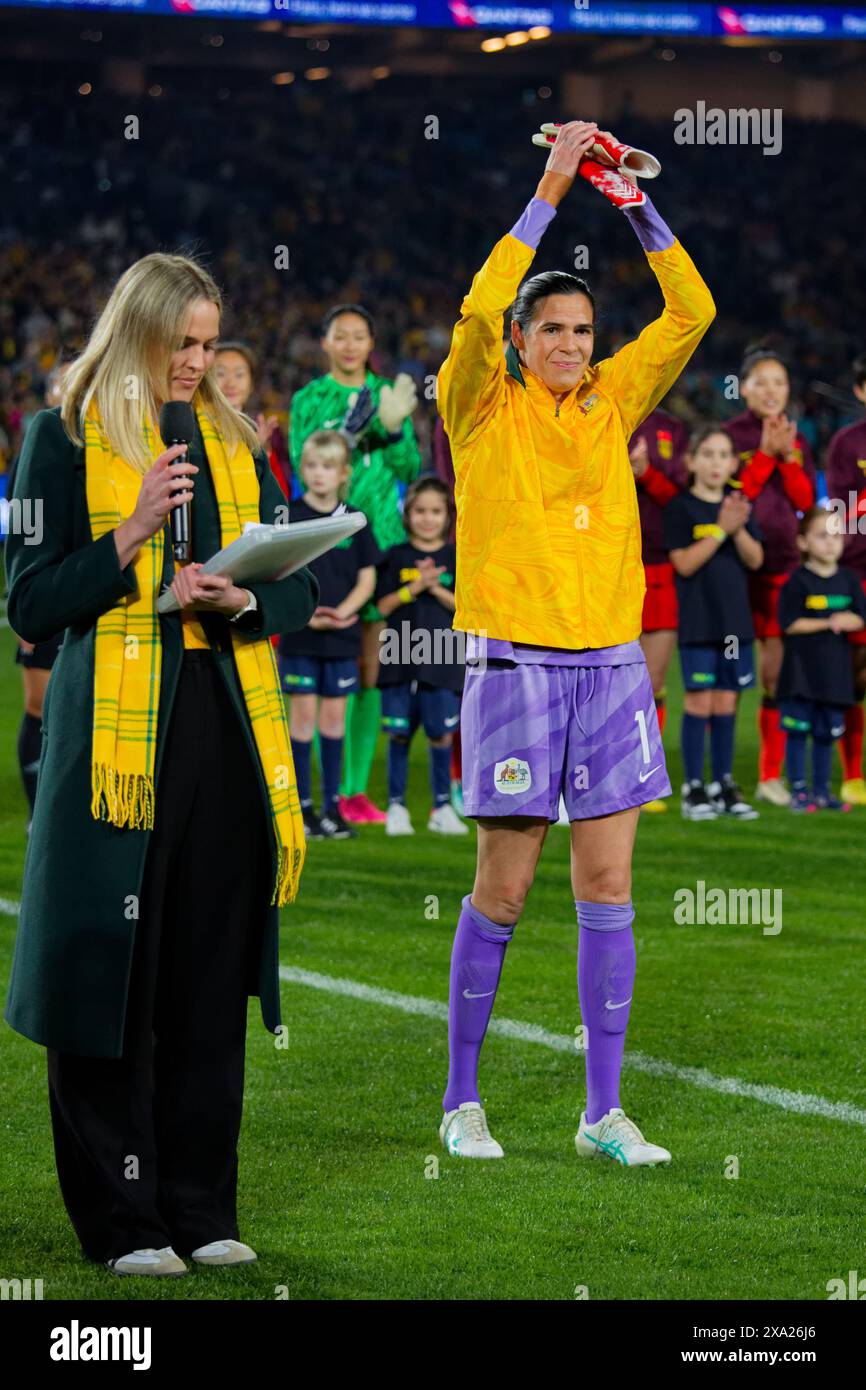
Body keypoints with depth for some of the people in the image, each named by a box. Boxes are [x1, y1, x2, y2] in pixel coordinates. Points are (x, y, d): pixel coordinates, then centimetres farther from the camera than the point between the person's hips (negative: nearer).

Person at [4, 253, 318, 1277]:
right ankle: (119, 1219, 4)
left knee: (211, 975, 5)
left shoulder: (231, 440, 15)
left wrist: (240, 600, -6)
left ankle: (201, 1206, 13)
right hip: (116, 729, -4)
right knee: (111, 973, -3)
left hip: (225, 729, 5)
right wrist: (134, 534, -15)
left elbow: (300, 586, 15)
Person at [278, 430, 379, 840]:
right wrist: (308, 615, -17)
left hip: (343, 635, 2)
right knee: (303, 713, -1)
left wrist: (342, 611, -12)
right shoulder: (290, 517, -2)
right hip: (300, 634, -2)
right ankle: (302, 806, 3)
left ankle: (332, 805, 12)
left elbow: (366, 579, 6)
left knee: (334, 714, 6)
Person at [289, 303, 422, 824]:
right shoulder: (310, 399, 6)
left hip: (381, 538, 3)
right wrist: (349, 439, -16)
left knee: (372, 669, 3)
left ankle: (358, 787, 7)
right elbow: (303, 466, -4)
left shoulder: (388, 395, 12)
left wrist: (393, 429, -9)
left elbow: (410, 468, 7)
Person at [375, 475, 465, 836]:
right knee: (399, 733, 1)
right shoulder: (396, 557, 6)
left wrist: (436, 588, -13)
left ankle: (442, 807, 9)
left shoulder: (456, 558, 7)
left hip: (442, 659, 0)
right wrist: (415, 587, -13)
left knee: (441, 734, 0)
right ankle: (396, 806, 9)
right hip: (399, 657, 0)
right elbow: (383, 606, -1)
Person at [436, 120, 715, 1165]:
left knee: (608, 885, 2)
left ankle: (604, 1112, 7)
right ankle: (461, 1100, 12)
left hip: (611, 663, 4)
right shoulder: (485, 410, 1)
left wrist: (637, 208, -1)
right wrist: (549, 191, -16)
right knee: (502, 890, 0)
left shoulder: (611, 404, 12)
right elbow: (481, 308, -17)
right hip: (514, 661, -4)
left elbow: (691, 312, 8)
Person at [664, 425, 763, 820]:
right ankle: (694, 788, 0)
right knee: (700, 702, -5)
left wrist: (739, 529, -13)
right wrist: (721, 530, -18)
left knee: (726, 704, 8)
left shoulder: (739, 505, 11)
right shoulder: (681, 508, -4)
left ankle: (724, 785, 14)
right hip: (698, 621, -4)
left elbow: (755, 560, 4)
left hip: (735, 620, 5)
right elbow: (684, 563, -12)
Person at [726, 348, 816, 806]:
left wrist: (789, 456, -9)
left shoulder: (797, 439, 13)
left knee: (777, 672, 1)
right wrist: (766, 453, -15)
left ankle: (771, 775, 10)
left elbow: (807, 501, 4)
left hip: (784, 565, 4)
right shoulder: (730, 434, 0)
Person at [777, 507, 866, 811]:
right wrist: (829, 623, -13)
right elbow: (790, 624, -13)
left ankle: (822, 791, 18)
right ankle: (799, 791, 4)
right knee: (798, 730, -3)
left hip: (835, 669, 4)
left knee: (826, 733, 10)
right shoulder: (798, 582, -8)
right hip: (801, 669, -4)